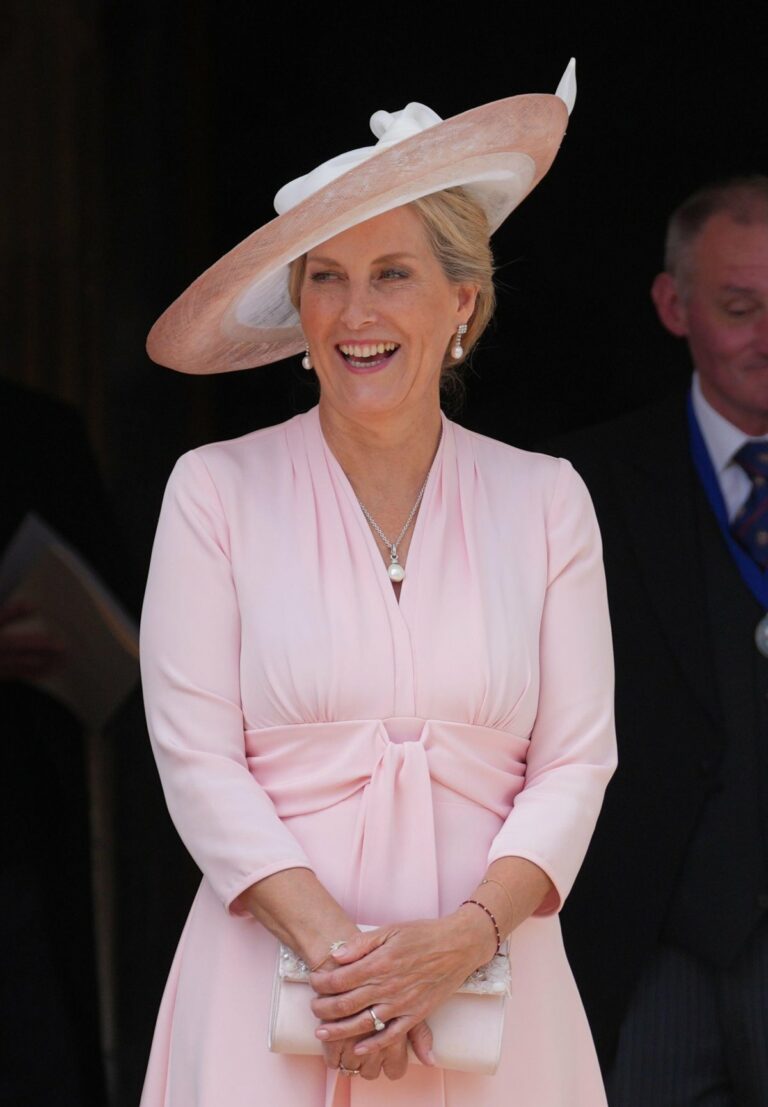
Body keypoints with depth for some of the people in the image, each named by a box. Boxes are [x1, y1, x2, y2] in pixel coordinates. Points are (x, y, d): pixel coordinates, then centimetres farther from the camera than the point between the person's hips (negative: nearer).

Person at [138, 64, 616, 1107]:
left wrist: (463, 938, -14)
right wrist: (333, 945, -15)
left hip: (485, 971, 1)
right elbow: (196, 757, -4)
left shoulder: (544, 500, 7)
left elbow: (576, 761, 2)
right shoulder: (216, 490, 2)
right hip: (273, 969, -1)